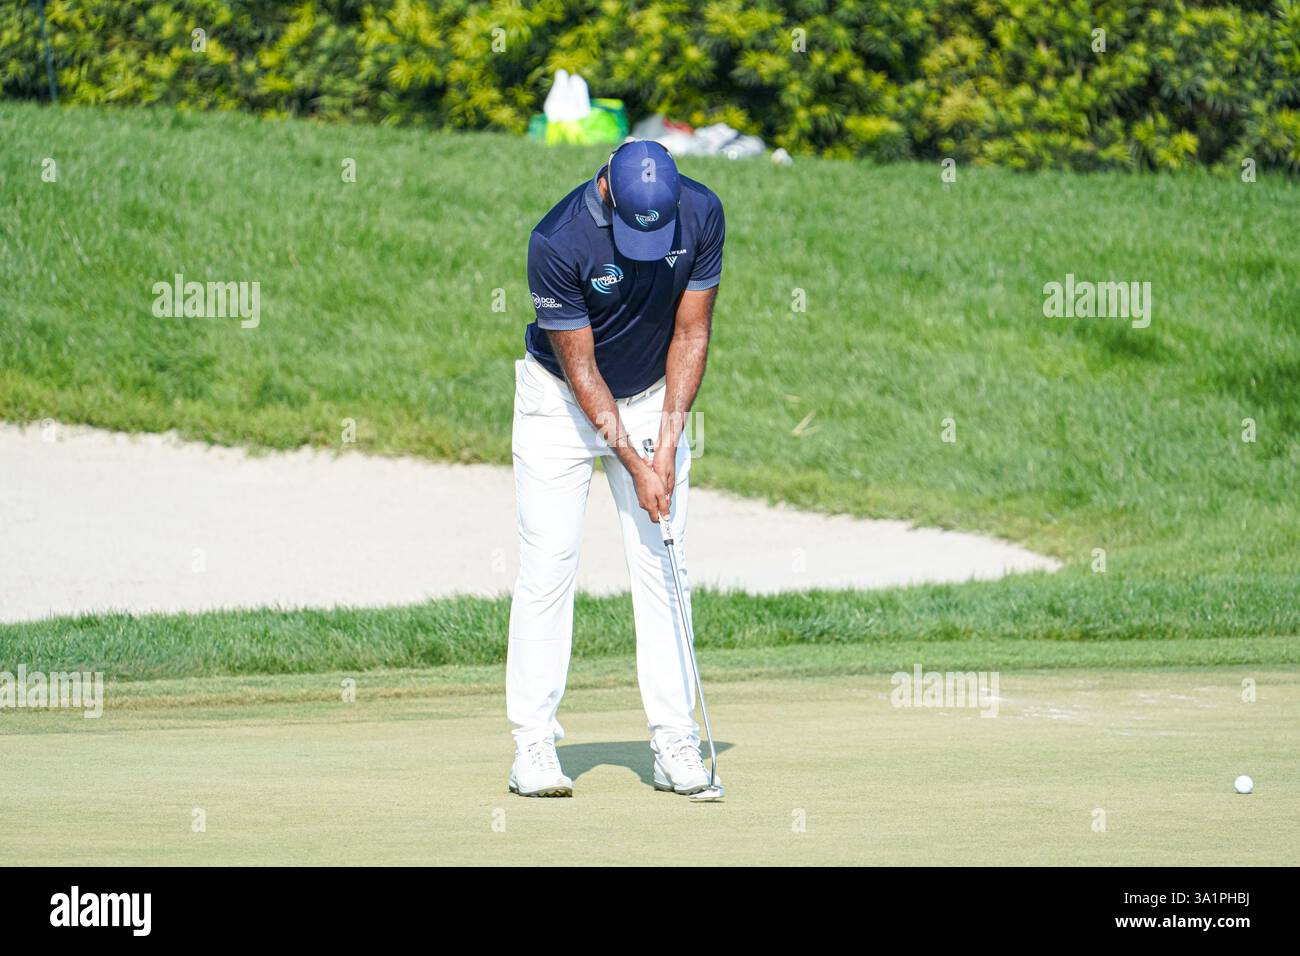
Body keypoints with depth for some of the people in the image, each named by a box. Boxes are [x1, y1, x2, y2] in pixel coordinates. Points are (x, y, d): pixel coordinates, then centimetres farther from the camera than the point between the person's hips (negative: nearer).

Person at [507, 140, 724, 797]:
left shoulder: (700, 213, -19)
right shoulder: (558, 241, -29)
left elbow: (691, 333, -9)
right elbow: (580, 369, -22)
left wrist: (667, 443, -15)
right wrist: (634, 464, -23)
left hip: (653, 399, 3)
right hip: (563, 401, -3)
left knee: (662, 565, -4)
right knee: (548, 564, -8)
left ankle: (675, 742, -4)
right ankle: (533, 744, -6)